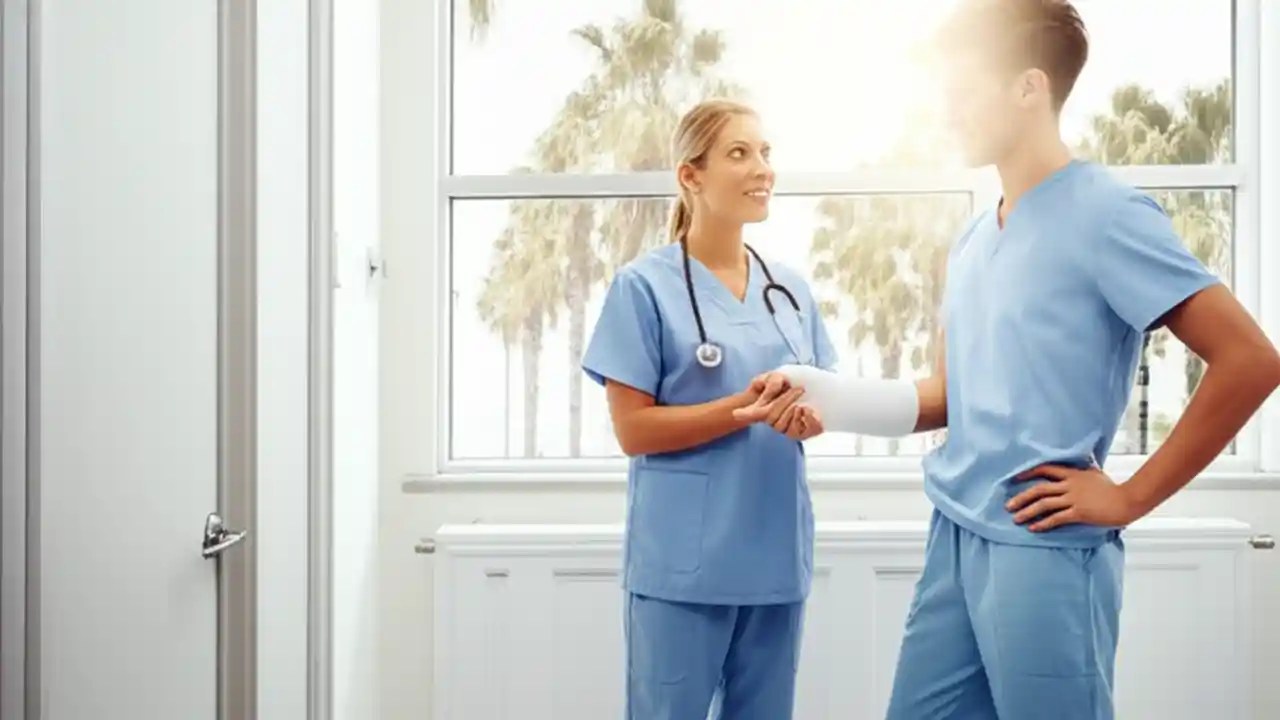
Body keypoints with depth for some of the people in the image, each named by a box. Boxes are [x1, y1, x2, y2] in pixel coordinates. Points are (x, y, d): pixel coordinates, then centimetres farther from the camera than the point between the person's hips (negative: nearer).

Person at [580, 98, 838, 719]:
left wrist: (809, 417, -8)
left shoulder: (791, 289, 10)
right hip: (683, 562, -5)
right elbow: (634, 429, -11)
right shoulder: (645, 286, -7)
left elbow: (817, 400, 15)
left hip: (776, 554, 5)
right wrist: (748, 408, -20)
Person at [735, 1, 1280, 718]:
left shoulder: (1106, 214, -12)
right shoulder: (973, 240, 11)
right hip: (954, 540, 8)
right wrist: (823, 393, 3)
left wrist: (1130, 497, -14)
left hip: (1045, 549, -7)